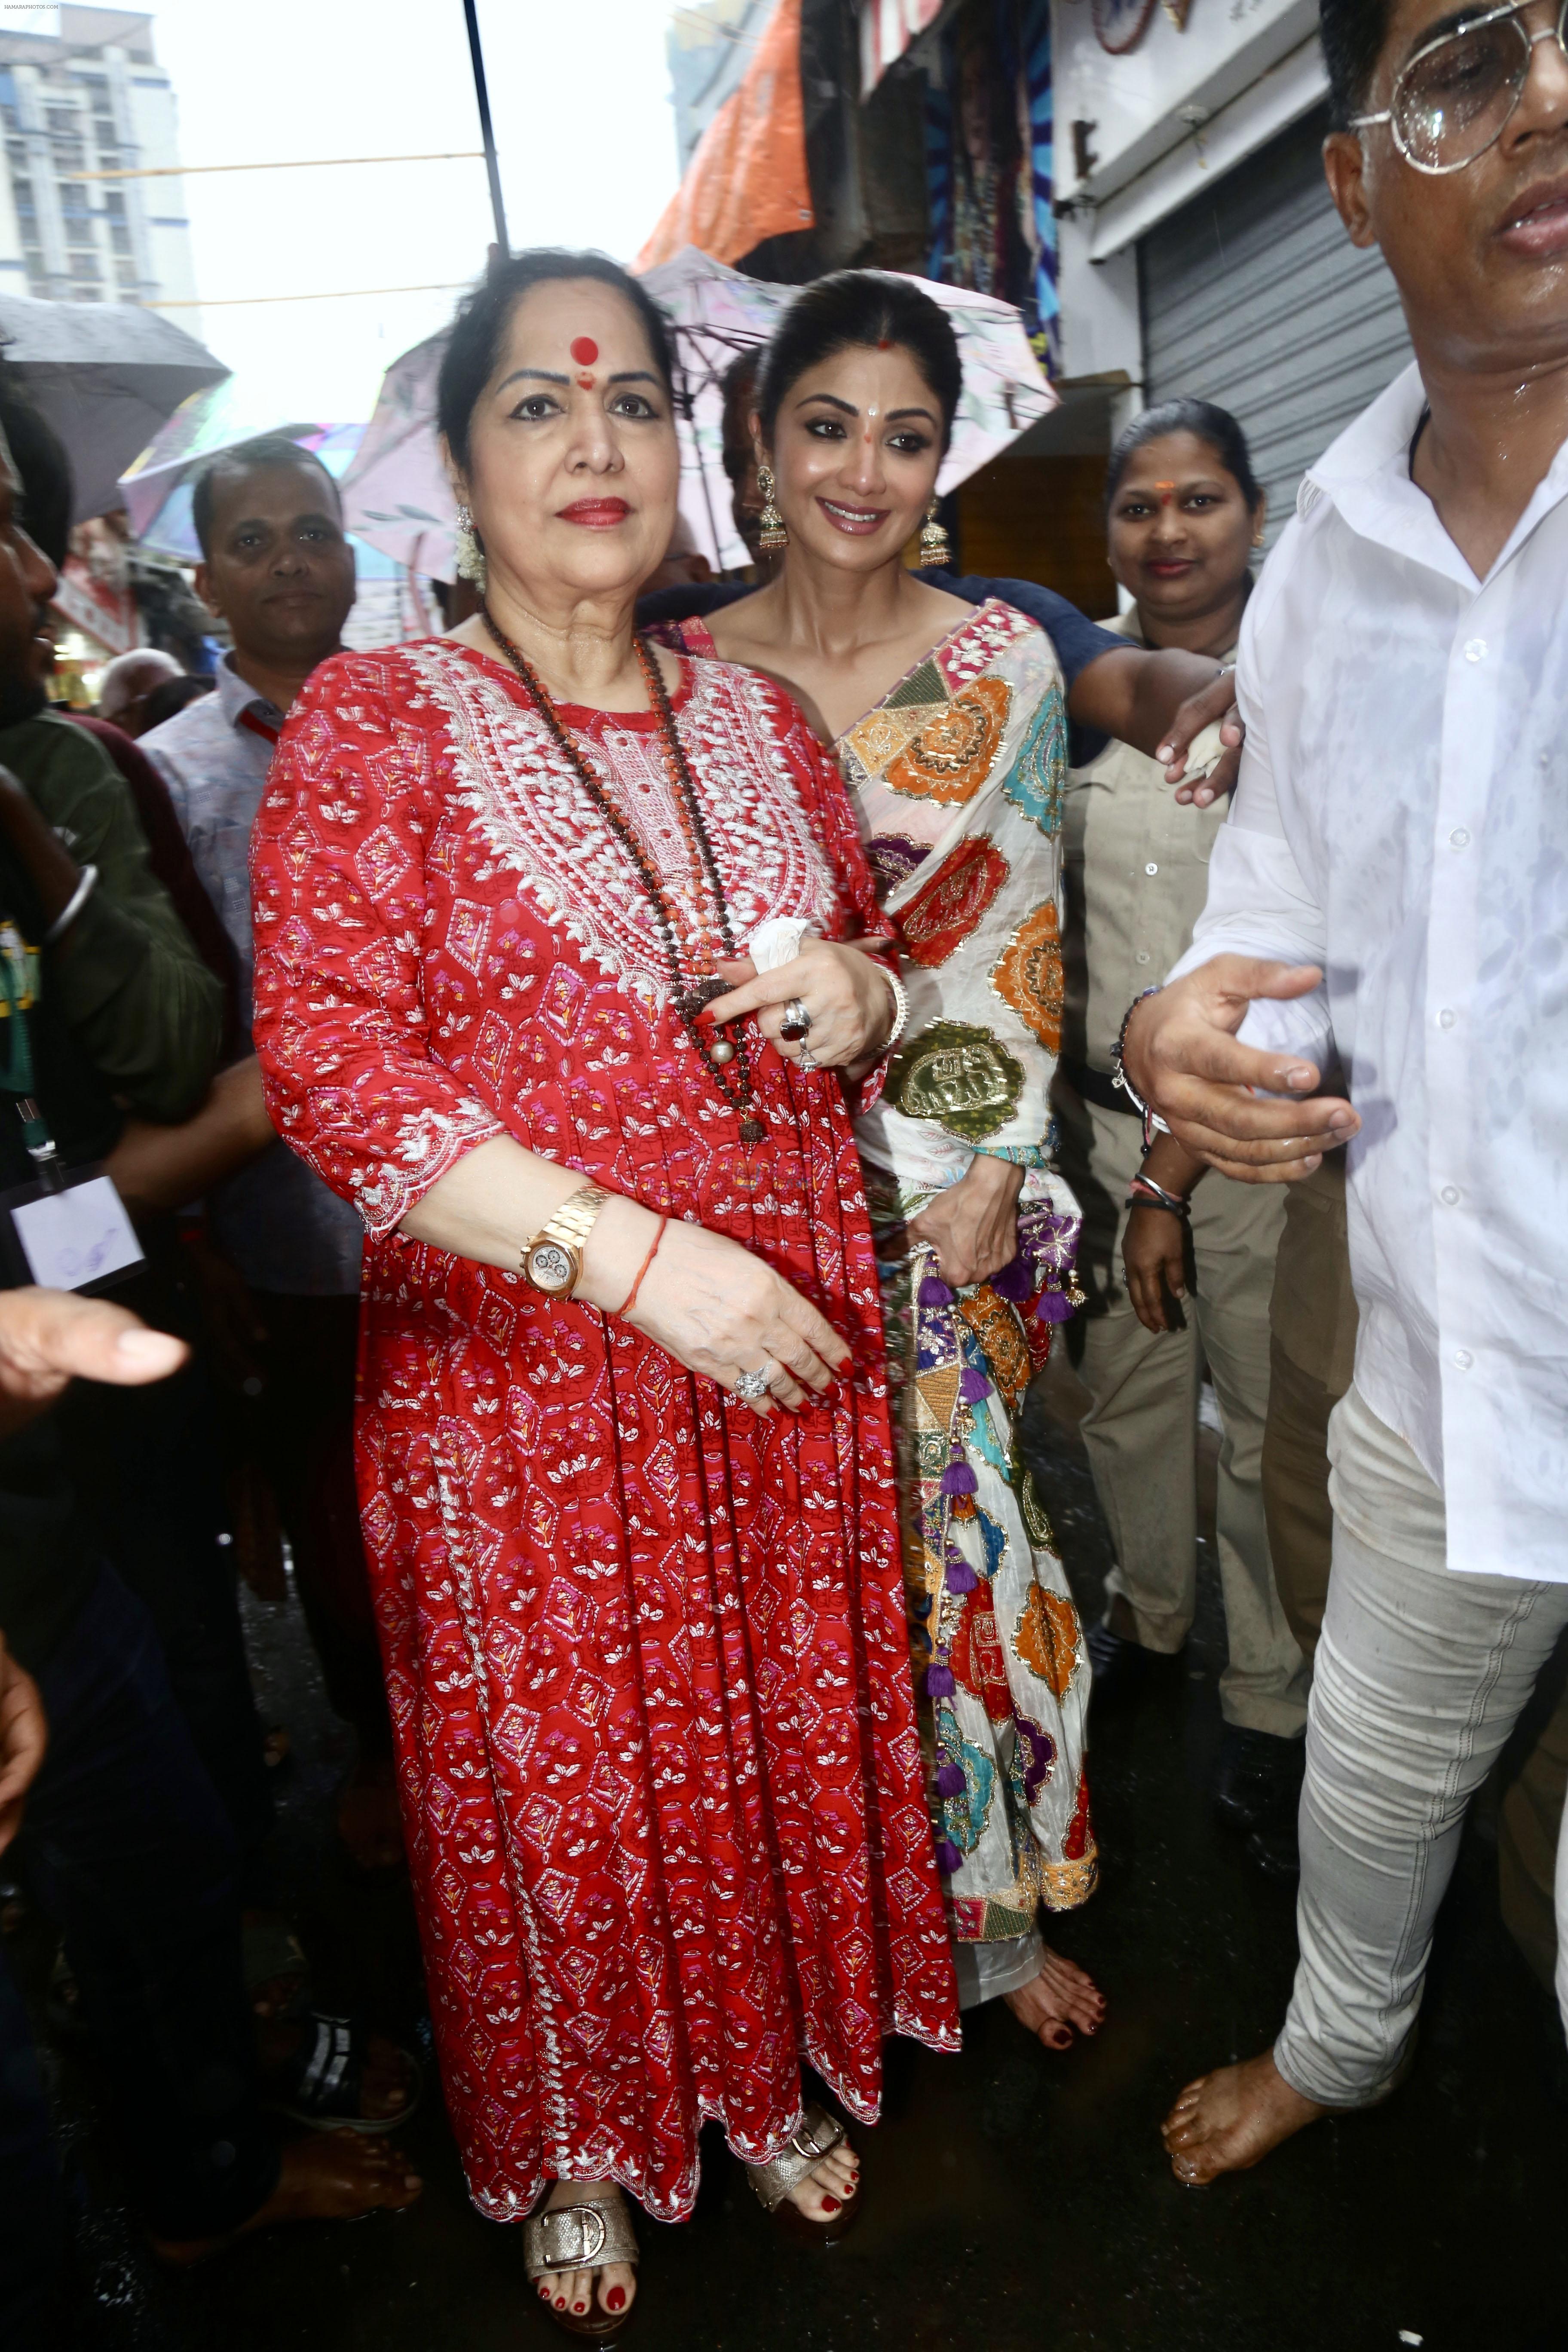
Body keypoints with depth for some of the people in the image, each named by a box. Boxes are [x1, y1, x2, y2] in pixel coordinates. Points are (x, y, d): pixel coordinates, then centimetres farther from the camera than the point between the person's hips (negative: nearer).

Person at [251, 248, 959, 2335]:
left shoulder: (760, 720, 9)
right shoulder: (371, 724, -6)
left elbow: (863, 989, 19)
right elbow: (329, 1066, -15)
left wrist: (865, 994, -7)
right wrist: (636, 1255, -23)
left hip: (784, 1343, 4)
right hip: (520, 1371, -4)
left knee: (783, 1728, 17)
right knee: (558, 1774, 13)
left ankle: (769, 2072, 46)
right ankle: (578, 2151, 42)